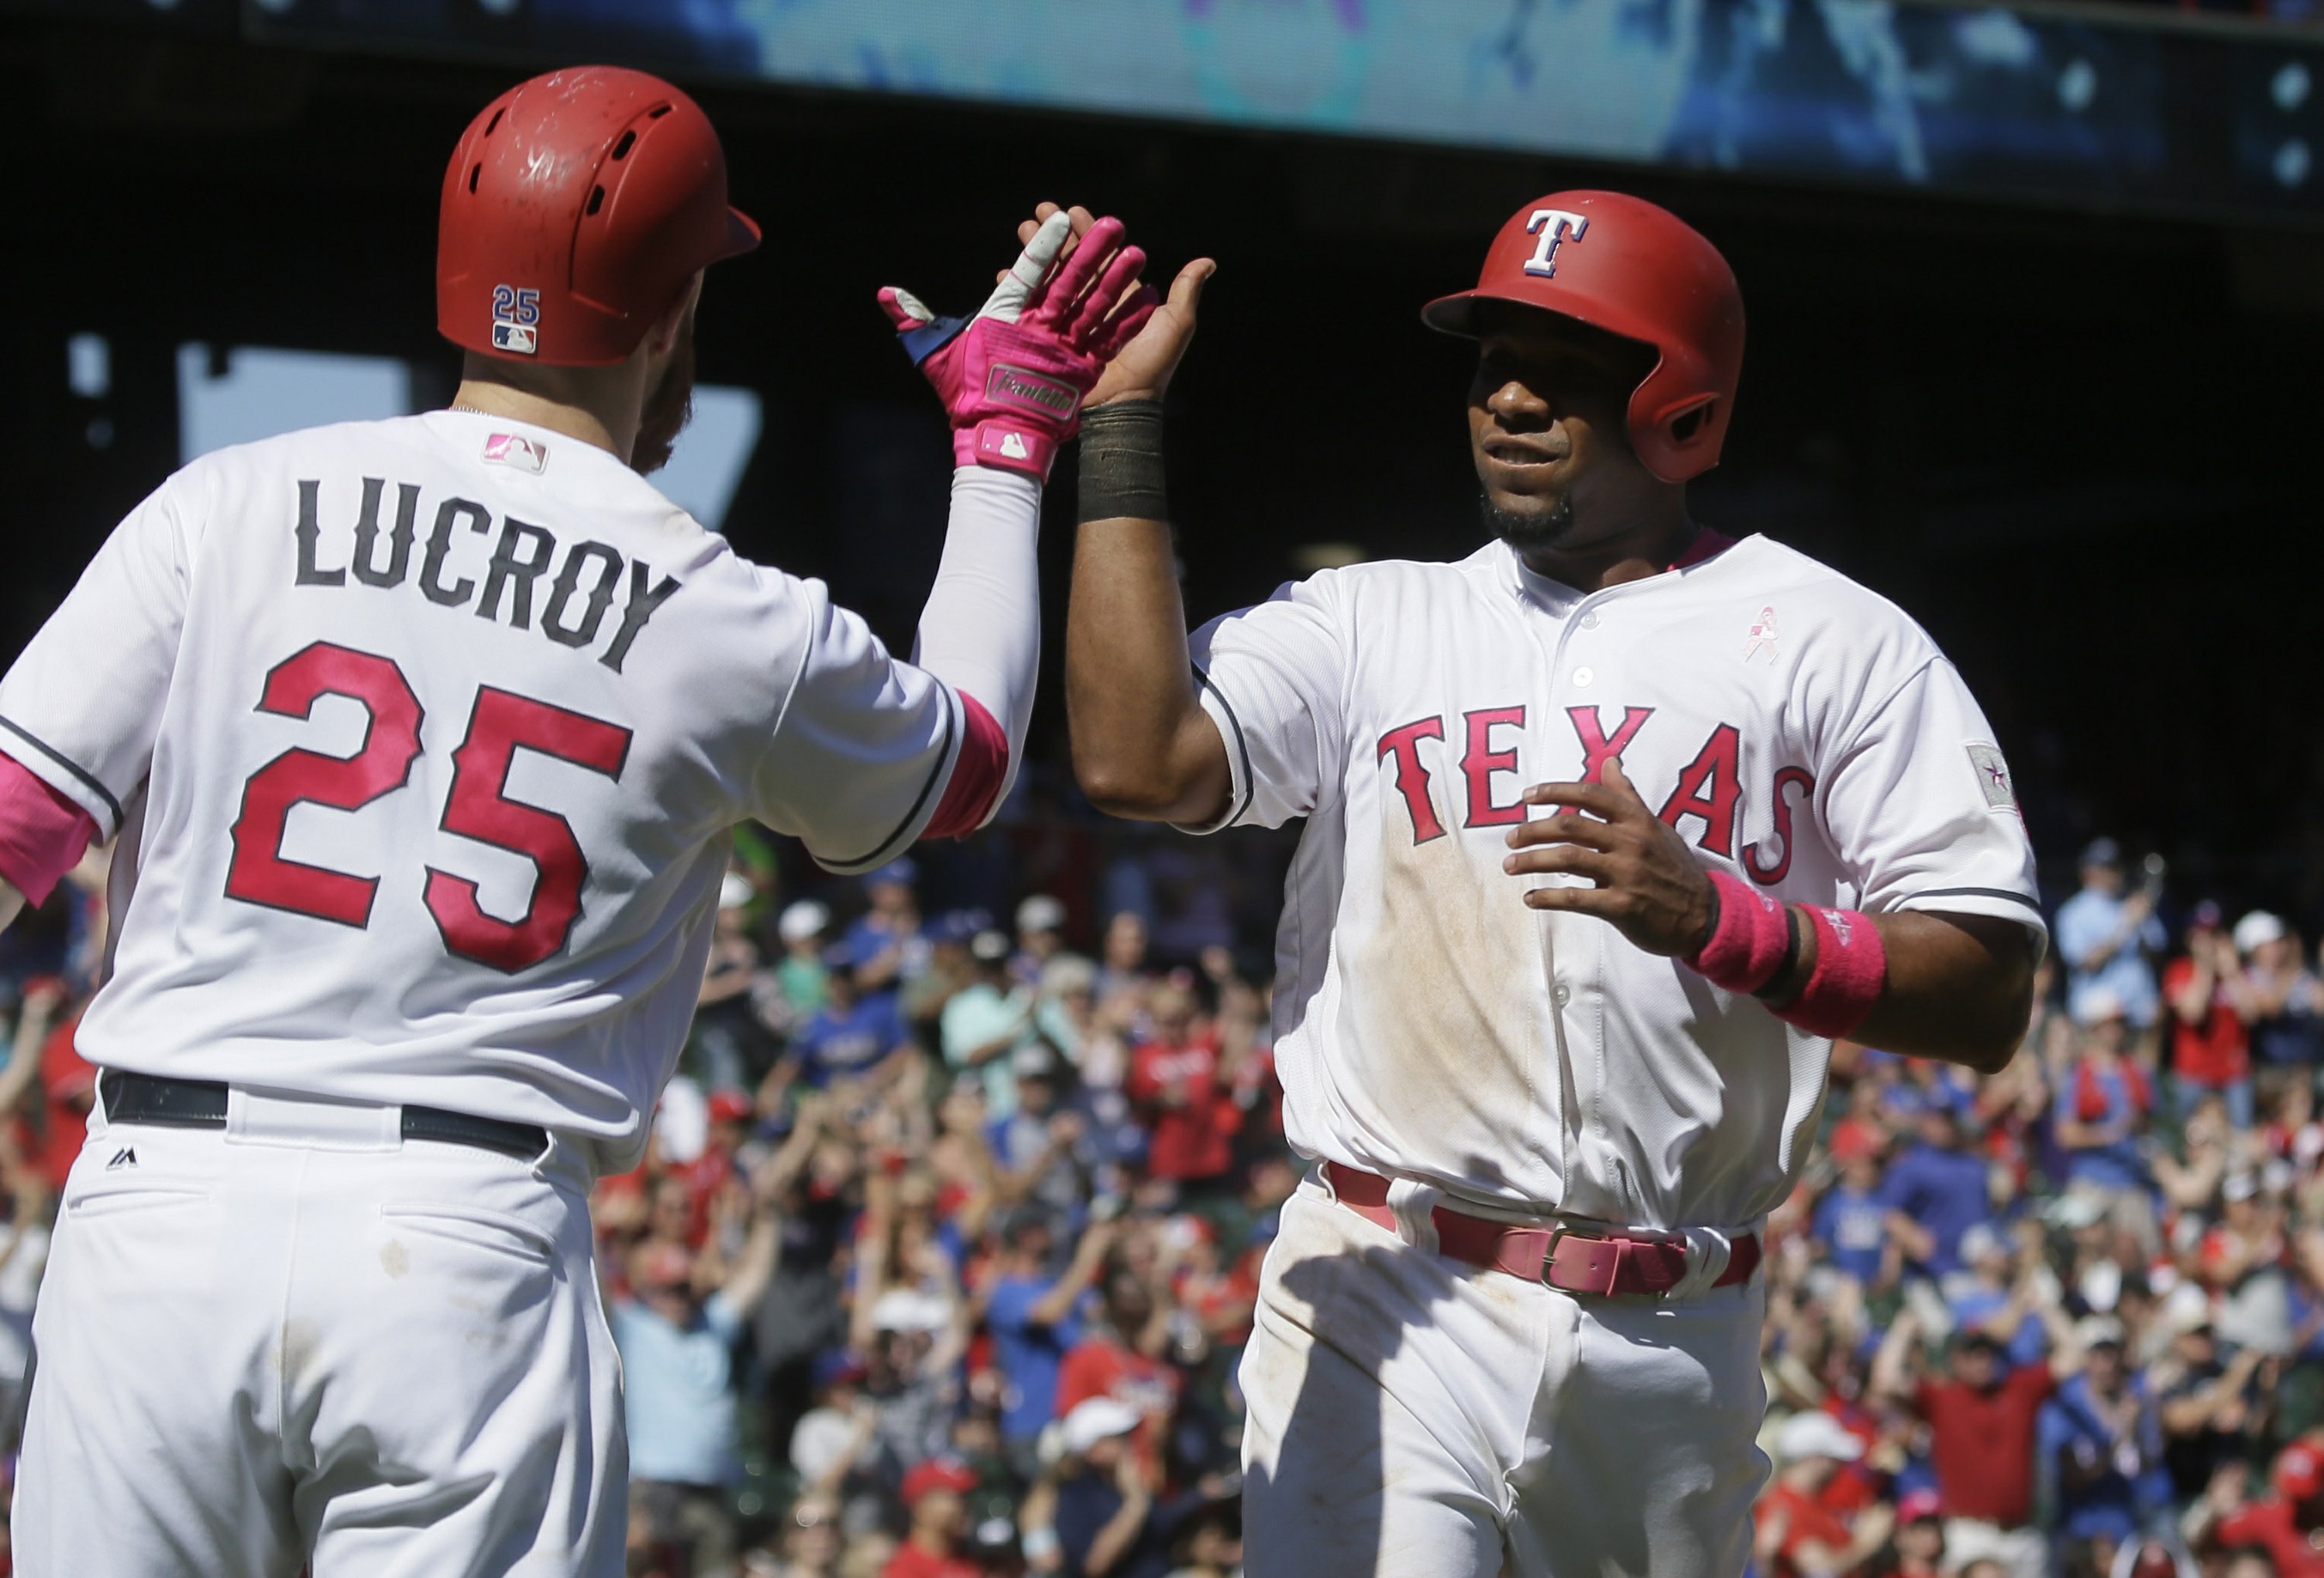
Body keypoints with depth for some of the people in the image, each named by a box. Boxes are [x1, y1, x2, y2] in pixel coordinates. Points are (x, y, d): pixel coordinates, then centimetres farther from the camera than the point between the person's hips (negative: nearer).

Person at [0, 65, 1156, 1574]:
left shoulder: (229, 505, 4)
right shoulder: (743, 627, 3)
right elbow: (967, 758, 25)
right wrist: (1006, 445, 35)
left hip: (158, 1209, 1)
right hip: (473, 1250, -1)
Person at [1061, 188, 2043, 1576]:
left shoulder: (1829, 641, 6)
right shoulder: (1373, 619, 12)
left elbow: (1989, 1003, -1)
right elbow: (1138, 760, -7)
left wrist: (1716, 916, -16)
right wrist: (1120, 424, -2)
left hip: (1675, 1345, 0)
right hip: (1392, 1313, 0)